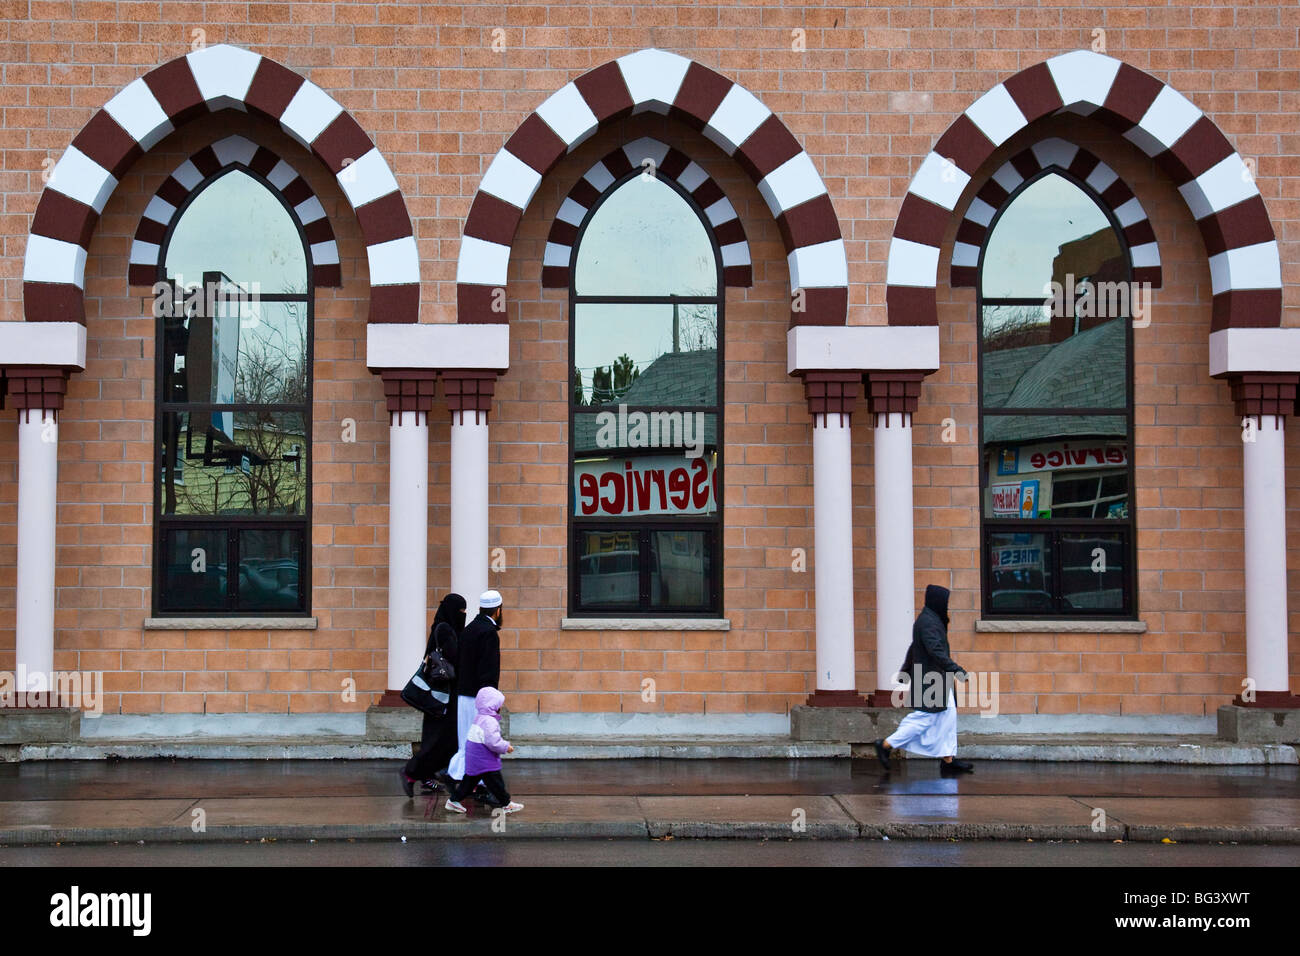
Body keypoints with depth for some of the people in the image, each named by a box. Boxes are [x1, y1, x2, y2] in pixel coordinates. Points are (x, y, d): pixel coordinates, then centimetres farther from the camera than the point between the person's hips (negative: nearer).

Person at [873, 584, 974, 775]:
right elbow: (935, 650, -29)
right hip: (930, 679, -10)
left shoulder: (930, 619, 13)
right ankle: (885, 745, 2)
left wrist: (905, 673, 27)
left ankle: (948, 760, 11)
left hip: (938, 679, 10)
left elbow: (914, 648, 21)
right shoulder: (928, 621, -18)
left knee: (948, 715, 9)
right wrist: (956, 668, -33)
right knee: (923, 718, -5)